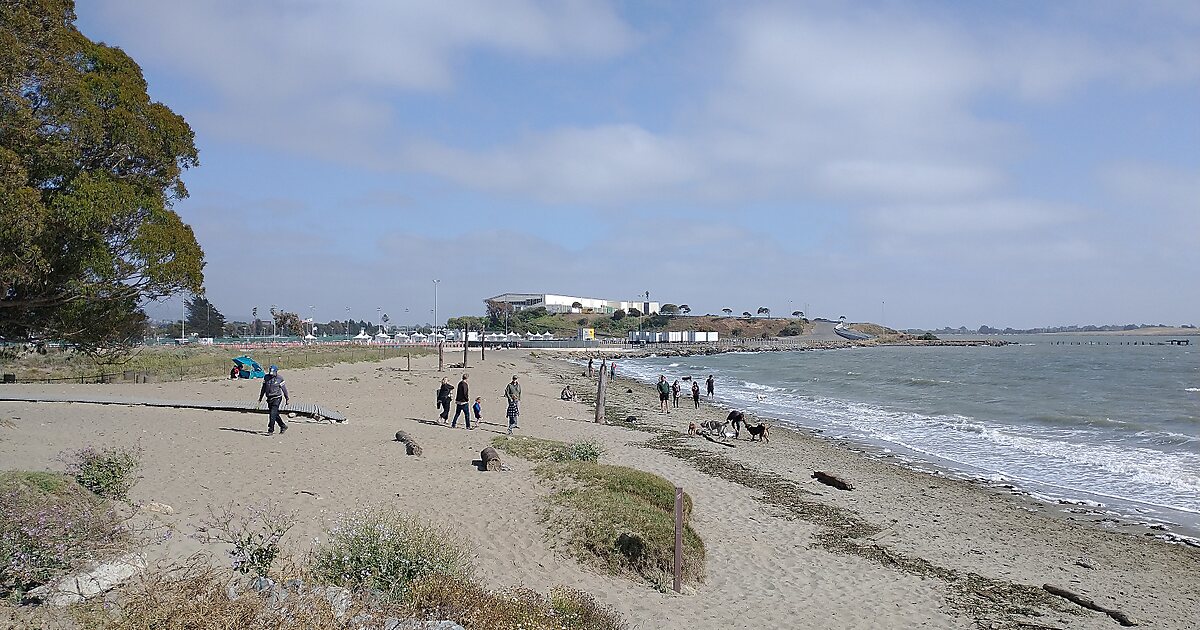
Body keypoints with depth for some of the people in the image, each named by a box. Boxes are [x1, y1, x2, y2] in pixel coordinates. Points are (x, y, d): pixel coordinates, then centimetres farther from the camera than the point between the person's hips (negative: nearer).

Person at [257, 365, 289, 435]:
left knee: (273, 414, -12)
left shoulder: (279, 379, -9)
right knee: (275, 414, 12)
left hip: (276, 398, -6)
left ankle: (271, 430, -8)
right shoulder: (266, 377, 4)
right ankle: (283, 426, 26)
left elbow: (284, 389, -2)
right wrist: (260, 397, 18)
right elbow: (263, 388, 15)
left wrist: (287, 399, 3)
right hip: (269, 398, 6)